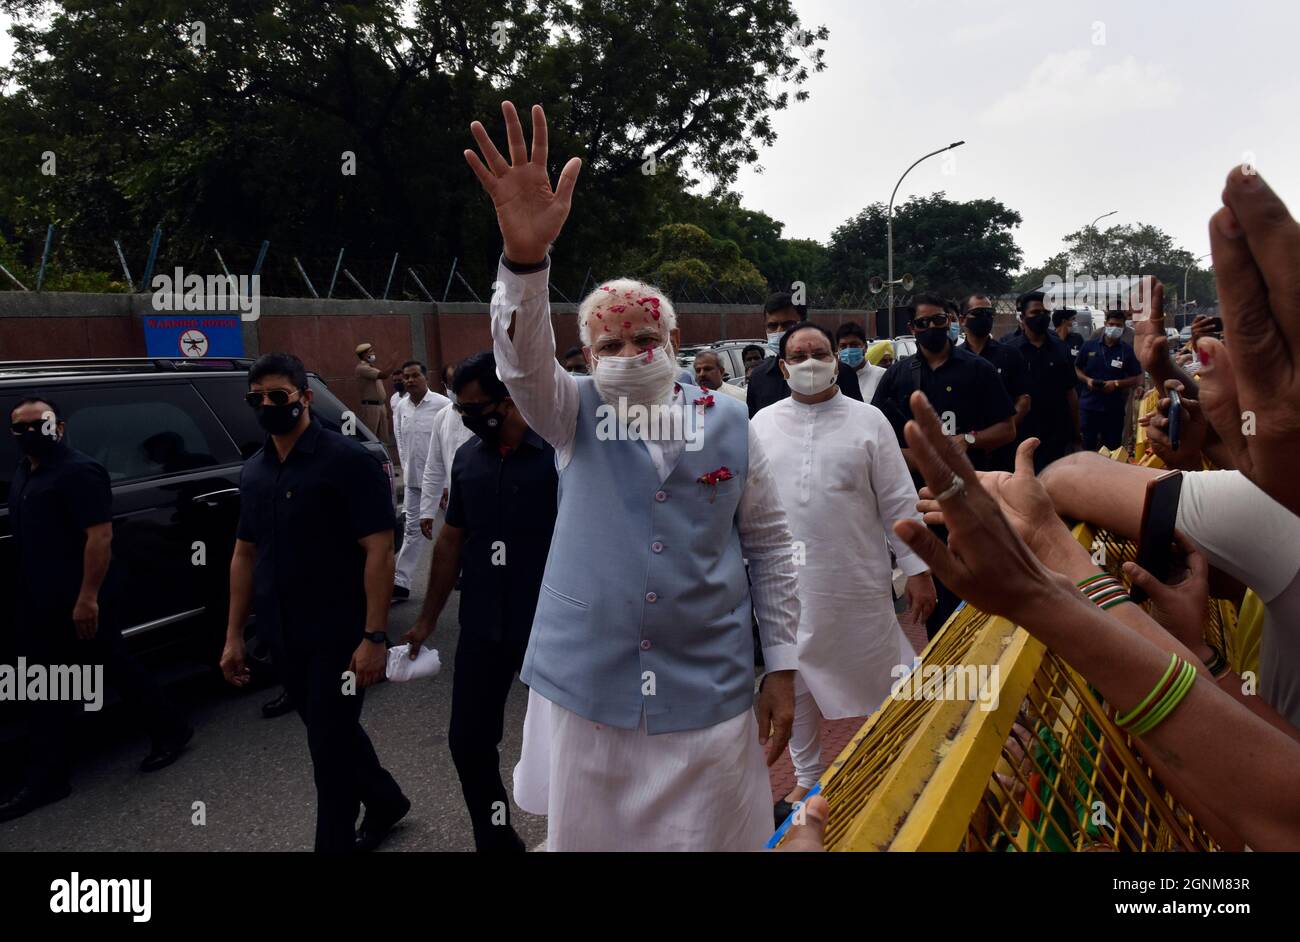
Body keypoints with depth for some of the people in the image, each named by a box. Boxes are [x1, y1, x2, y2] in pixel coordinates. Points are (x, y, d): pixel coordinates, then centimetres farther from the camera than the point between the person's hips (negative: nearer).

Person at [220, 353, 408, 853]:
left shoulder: (347, 460, -13)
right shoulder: (253, 472, 8)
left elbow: (378, 550, -17)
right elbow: (245, 555, 15)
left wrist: (374, 636, -22)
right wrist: (234, 635, 12)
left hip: (338, 636, -7)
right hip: (284, 638, 7)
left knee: (329, 748, 1)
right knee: (333, 734, 21)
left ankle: (335, 841, 20)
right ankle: (386, 801, 44)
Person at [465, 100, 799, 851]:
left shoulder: (729, 423, 1)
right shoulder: (577, 416, 1)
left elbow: (771, 547, 4)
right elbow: (524, 362, -21)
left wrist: (782, 668, 2)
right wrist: (526, 256, -40)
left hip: (707, 692, 0)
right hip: (586, 689, 1)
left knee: (711, 839, 11)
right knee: (585, 836, 14)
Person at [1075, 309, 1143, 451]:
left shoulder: (1127, 351, 1)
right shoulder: (1089, 346, 3)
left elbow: (1137, 378, 3)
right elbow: (1076, 369, 11)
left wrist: (1116, 383, -13)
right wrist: (1087, 380, -8)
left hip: (1114, 408, 0)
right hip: (1089, 406, 0)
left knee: (1112, 449, 7)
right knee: (1088, 446, 6)